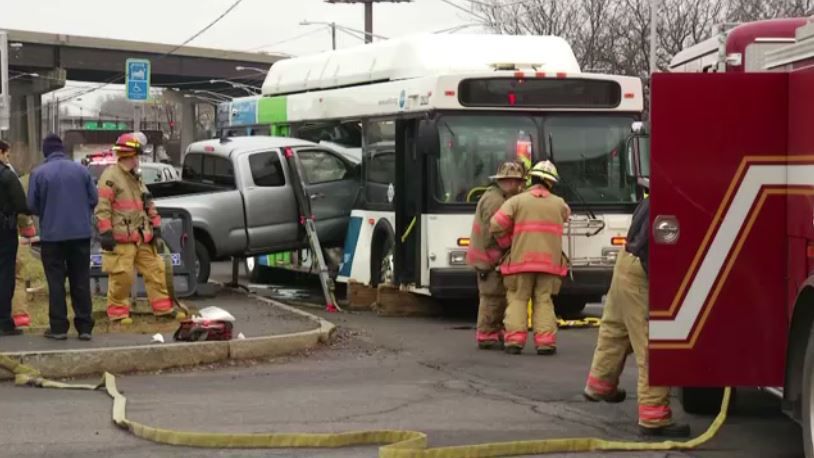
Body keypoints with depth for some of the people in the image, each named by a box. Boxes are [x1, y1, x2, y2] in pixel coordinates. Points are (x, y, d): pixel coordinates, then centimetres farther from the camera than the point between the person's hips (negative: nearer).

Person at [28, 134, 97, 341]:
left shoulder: (38, 173, -7)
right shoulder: (81, 170, -1)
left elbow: (32, 205, -4)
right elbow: (94, 199, 2)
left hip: (52, 234, -2)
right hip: (81, 232, 2)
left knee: (56, 281, 5)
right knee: (81, 281, 8)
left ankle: (58, 327, 3)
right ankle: (84, 327, 7)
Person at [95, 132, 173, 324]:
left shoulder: (136, 178, 21)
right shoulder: (110, 176, -9)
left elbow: (149, 205, 27)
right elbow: (102, 207, -16)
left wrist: (156, 225, 19)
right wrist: (106, 232, -19)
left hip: (142, 238, 9)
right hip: (121, 239, -9)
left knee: (155, 271, 8)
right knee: (122, 276, -9)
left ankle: (163, 308, 16)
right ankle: (118, 313, 3)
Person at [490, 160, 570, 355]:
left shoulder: (517, 201, 1)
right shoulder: (559, 204, 11)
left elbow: (496, 225, -8)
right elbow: (566, 215, 34)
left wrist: (507, 243, 8)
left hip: (521, 260, -2)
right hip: (549, 261, 2)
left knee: (517, 299, 6)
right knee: (543, 300, 9)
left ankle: (514, 339, -5)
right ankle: (545, 341, -2)